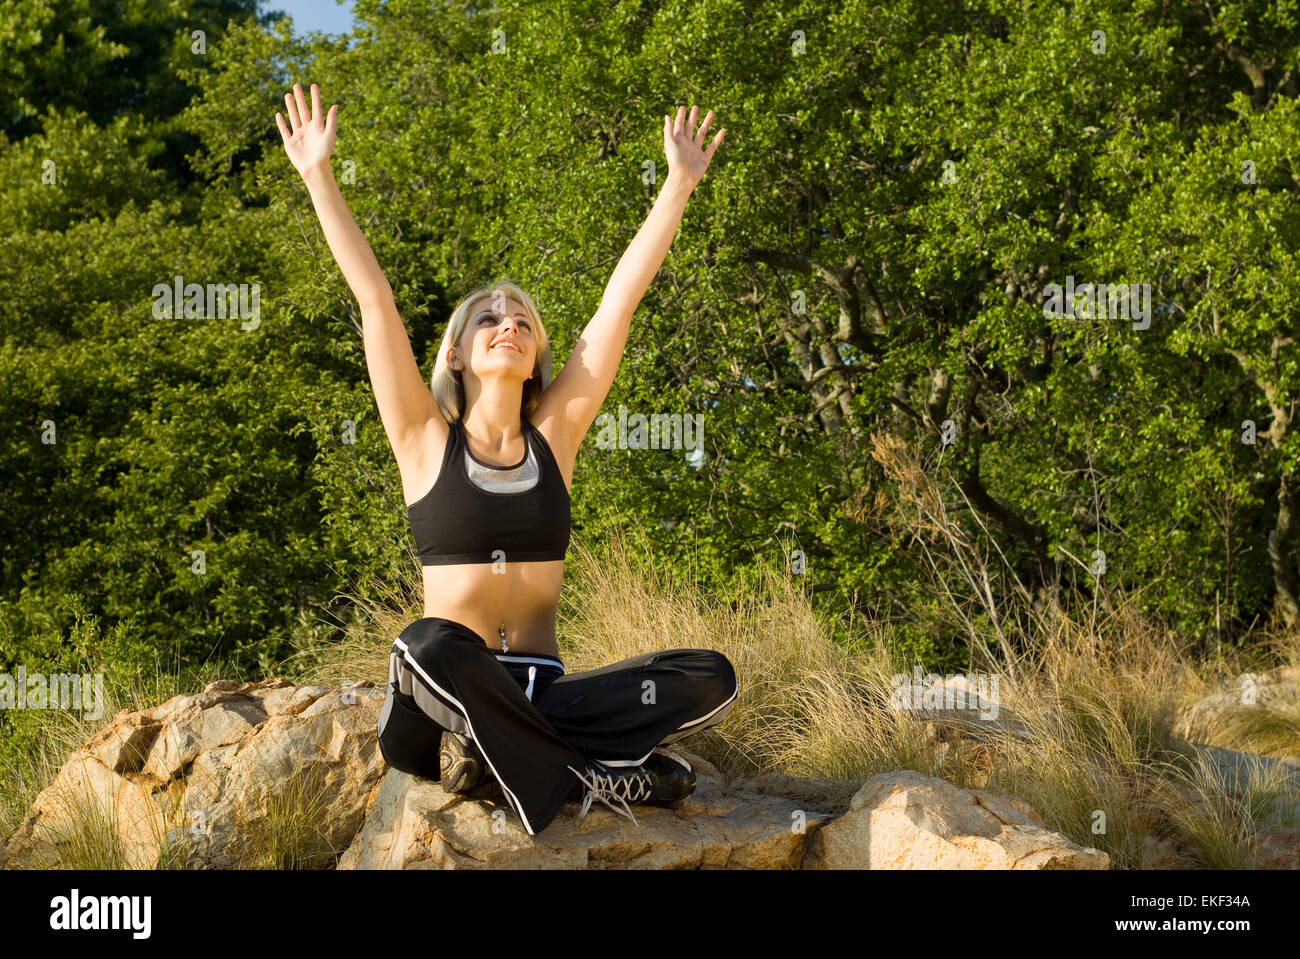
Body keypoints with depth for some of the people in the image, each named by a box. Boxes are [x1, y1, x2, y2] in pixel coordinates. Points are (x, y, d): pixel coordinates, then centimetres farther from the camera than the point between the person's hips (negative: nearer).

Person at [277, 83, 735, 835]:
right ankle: (589, 777, -25)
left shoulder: (554, 435, 9)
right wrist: (319, 178, -5)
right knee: (432, 646, -39)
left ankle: (491, 751, -18)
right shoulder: (427, 440, 4)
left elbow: (623, 296, 7)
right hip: (442, 706, -3)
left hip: (536, 699, 3)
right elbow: (374, 298, -2)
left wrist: (681, 183, 6)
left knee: (710, 681, -19)